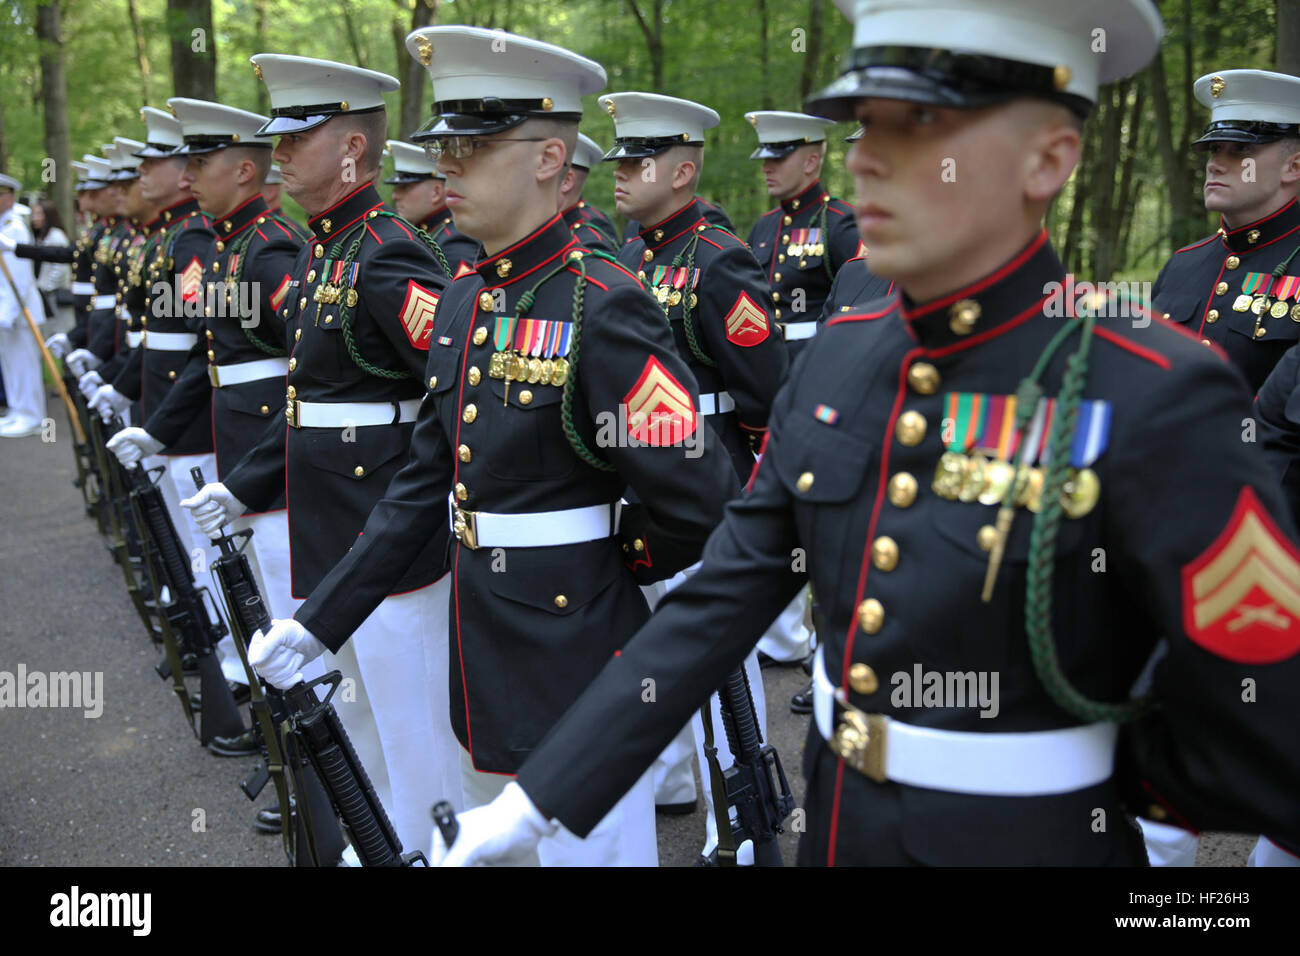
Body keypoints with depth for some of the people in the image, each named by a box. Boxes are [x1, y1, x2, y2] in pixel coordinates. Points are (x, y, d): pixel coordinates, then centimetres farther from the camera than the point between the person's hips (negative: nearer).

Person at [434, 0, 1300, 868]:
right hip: (835, 829, 6)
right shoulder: (839, 361, -3)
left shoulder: (1152, 403, -23)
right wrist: (537, 800, -6)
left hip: (1027, 845, -5)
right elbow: (716, 605, -2)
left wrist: (1066, 765, -5)